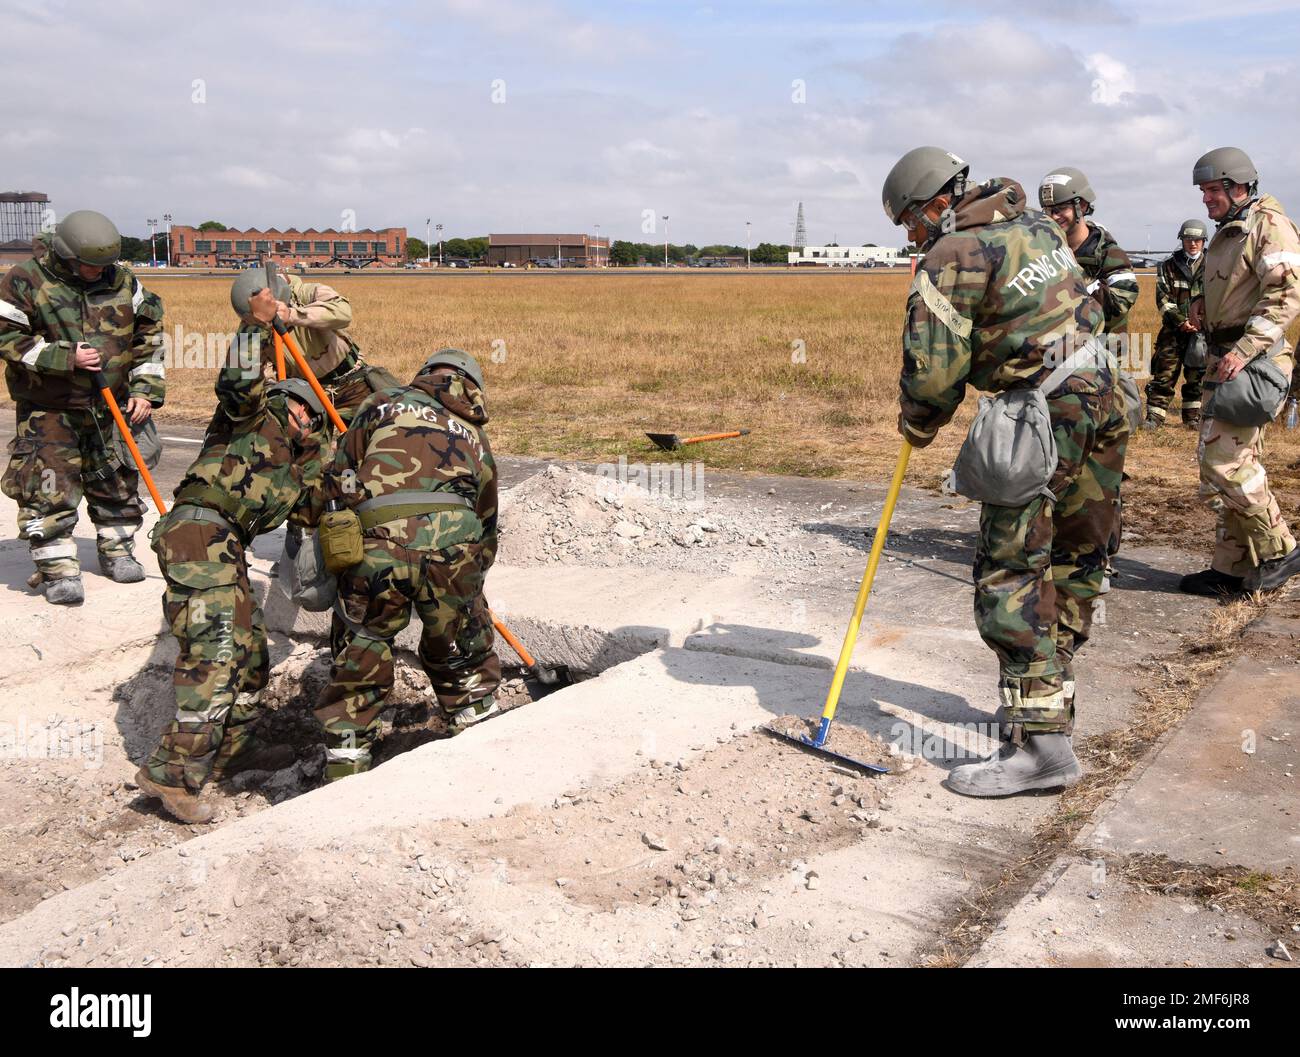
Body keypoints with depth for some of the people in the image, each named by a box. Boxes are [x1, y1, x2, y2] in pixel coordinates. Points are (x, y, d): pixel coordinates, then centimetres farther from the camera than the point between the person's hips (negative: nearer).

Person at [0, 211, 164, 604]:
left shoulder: (121, 280, 0)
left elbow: (149, 331, 8)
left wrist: (145, 389, 2)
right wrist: (65, 358, -22)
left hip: (110, 405, 4)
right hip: (47, 408, -4)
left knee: (117, 482, 13)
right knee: (49, 489, -9)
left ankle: (117, 550, 30)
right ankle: (57, 570, -1)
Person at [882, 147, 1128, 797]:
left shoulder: (953, 255, -10)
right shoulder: (1033, 223, 17)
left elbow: (933, 365, -15)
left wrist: (918, 425, 5)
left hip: (1045, 415, -9)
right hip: (1103, 395, 9)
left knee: (1010, 571, -7)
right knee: (1076, 556, 16)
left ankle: (1040, 742, -11)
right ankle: (1047, 692, 30)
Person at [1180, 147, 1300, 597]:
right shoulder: (1226, 232, 19)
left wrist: (1245, 350, -26)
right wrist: (1203, 303, 11)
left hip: (1252, 359, -10)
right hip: (1224, 357, 10)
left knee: (1223, 458, -15)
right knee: (1235, 459, 10)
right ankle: (1234, 568, 15)